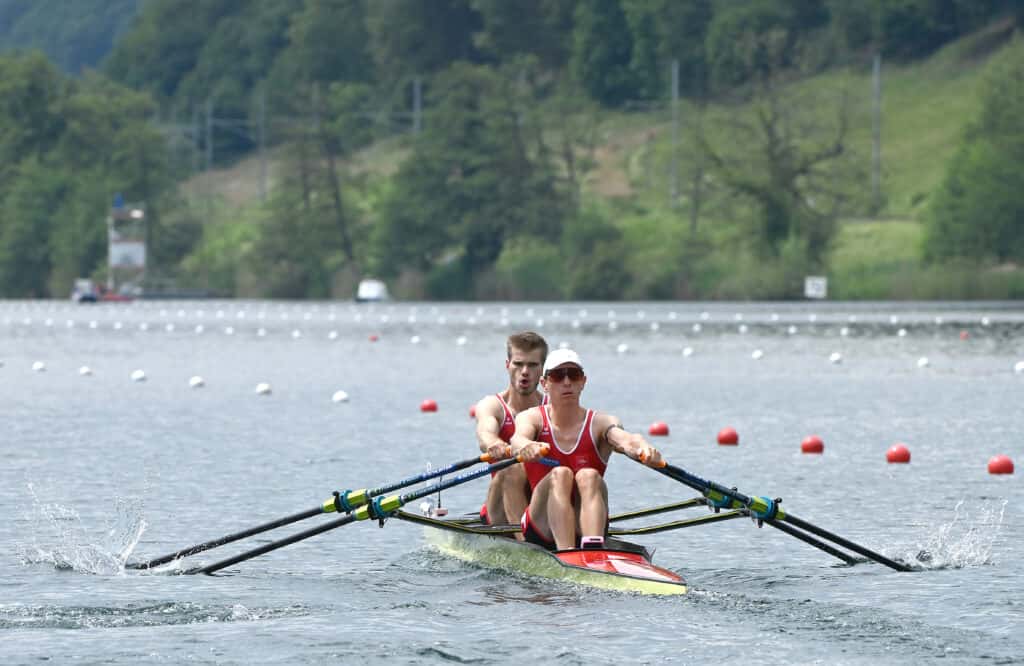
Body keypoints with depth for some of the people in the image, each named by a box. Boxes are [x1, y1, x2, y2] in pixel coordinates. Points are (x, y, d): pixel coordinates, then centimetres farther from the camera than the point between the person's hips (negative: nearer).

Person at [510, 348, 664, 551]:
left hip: (586, 527, 0)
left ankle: (593, 550, -53)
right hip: (541, 532, 0)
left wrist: (643, 449, -43)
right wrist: (526, 447, -45)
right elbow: (519, 437, -19)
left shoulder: (600, 423, 5)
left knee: (589, 476, -27)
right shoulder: (531, 418, 5)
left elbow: (624, 439, -18)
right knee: (560, 475, -27)